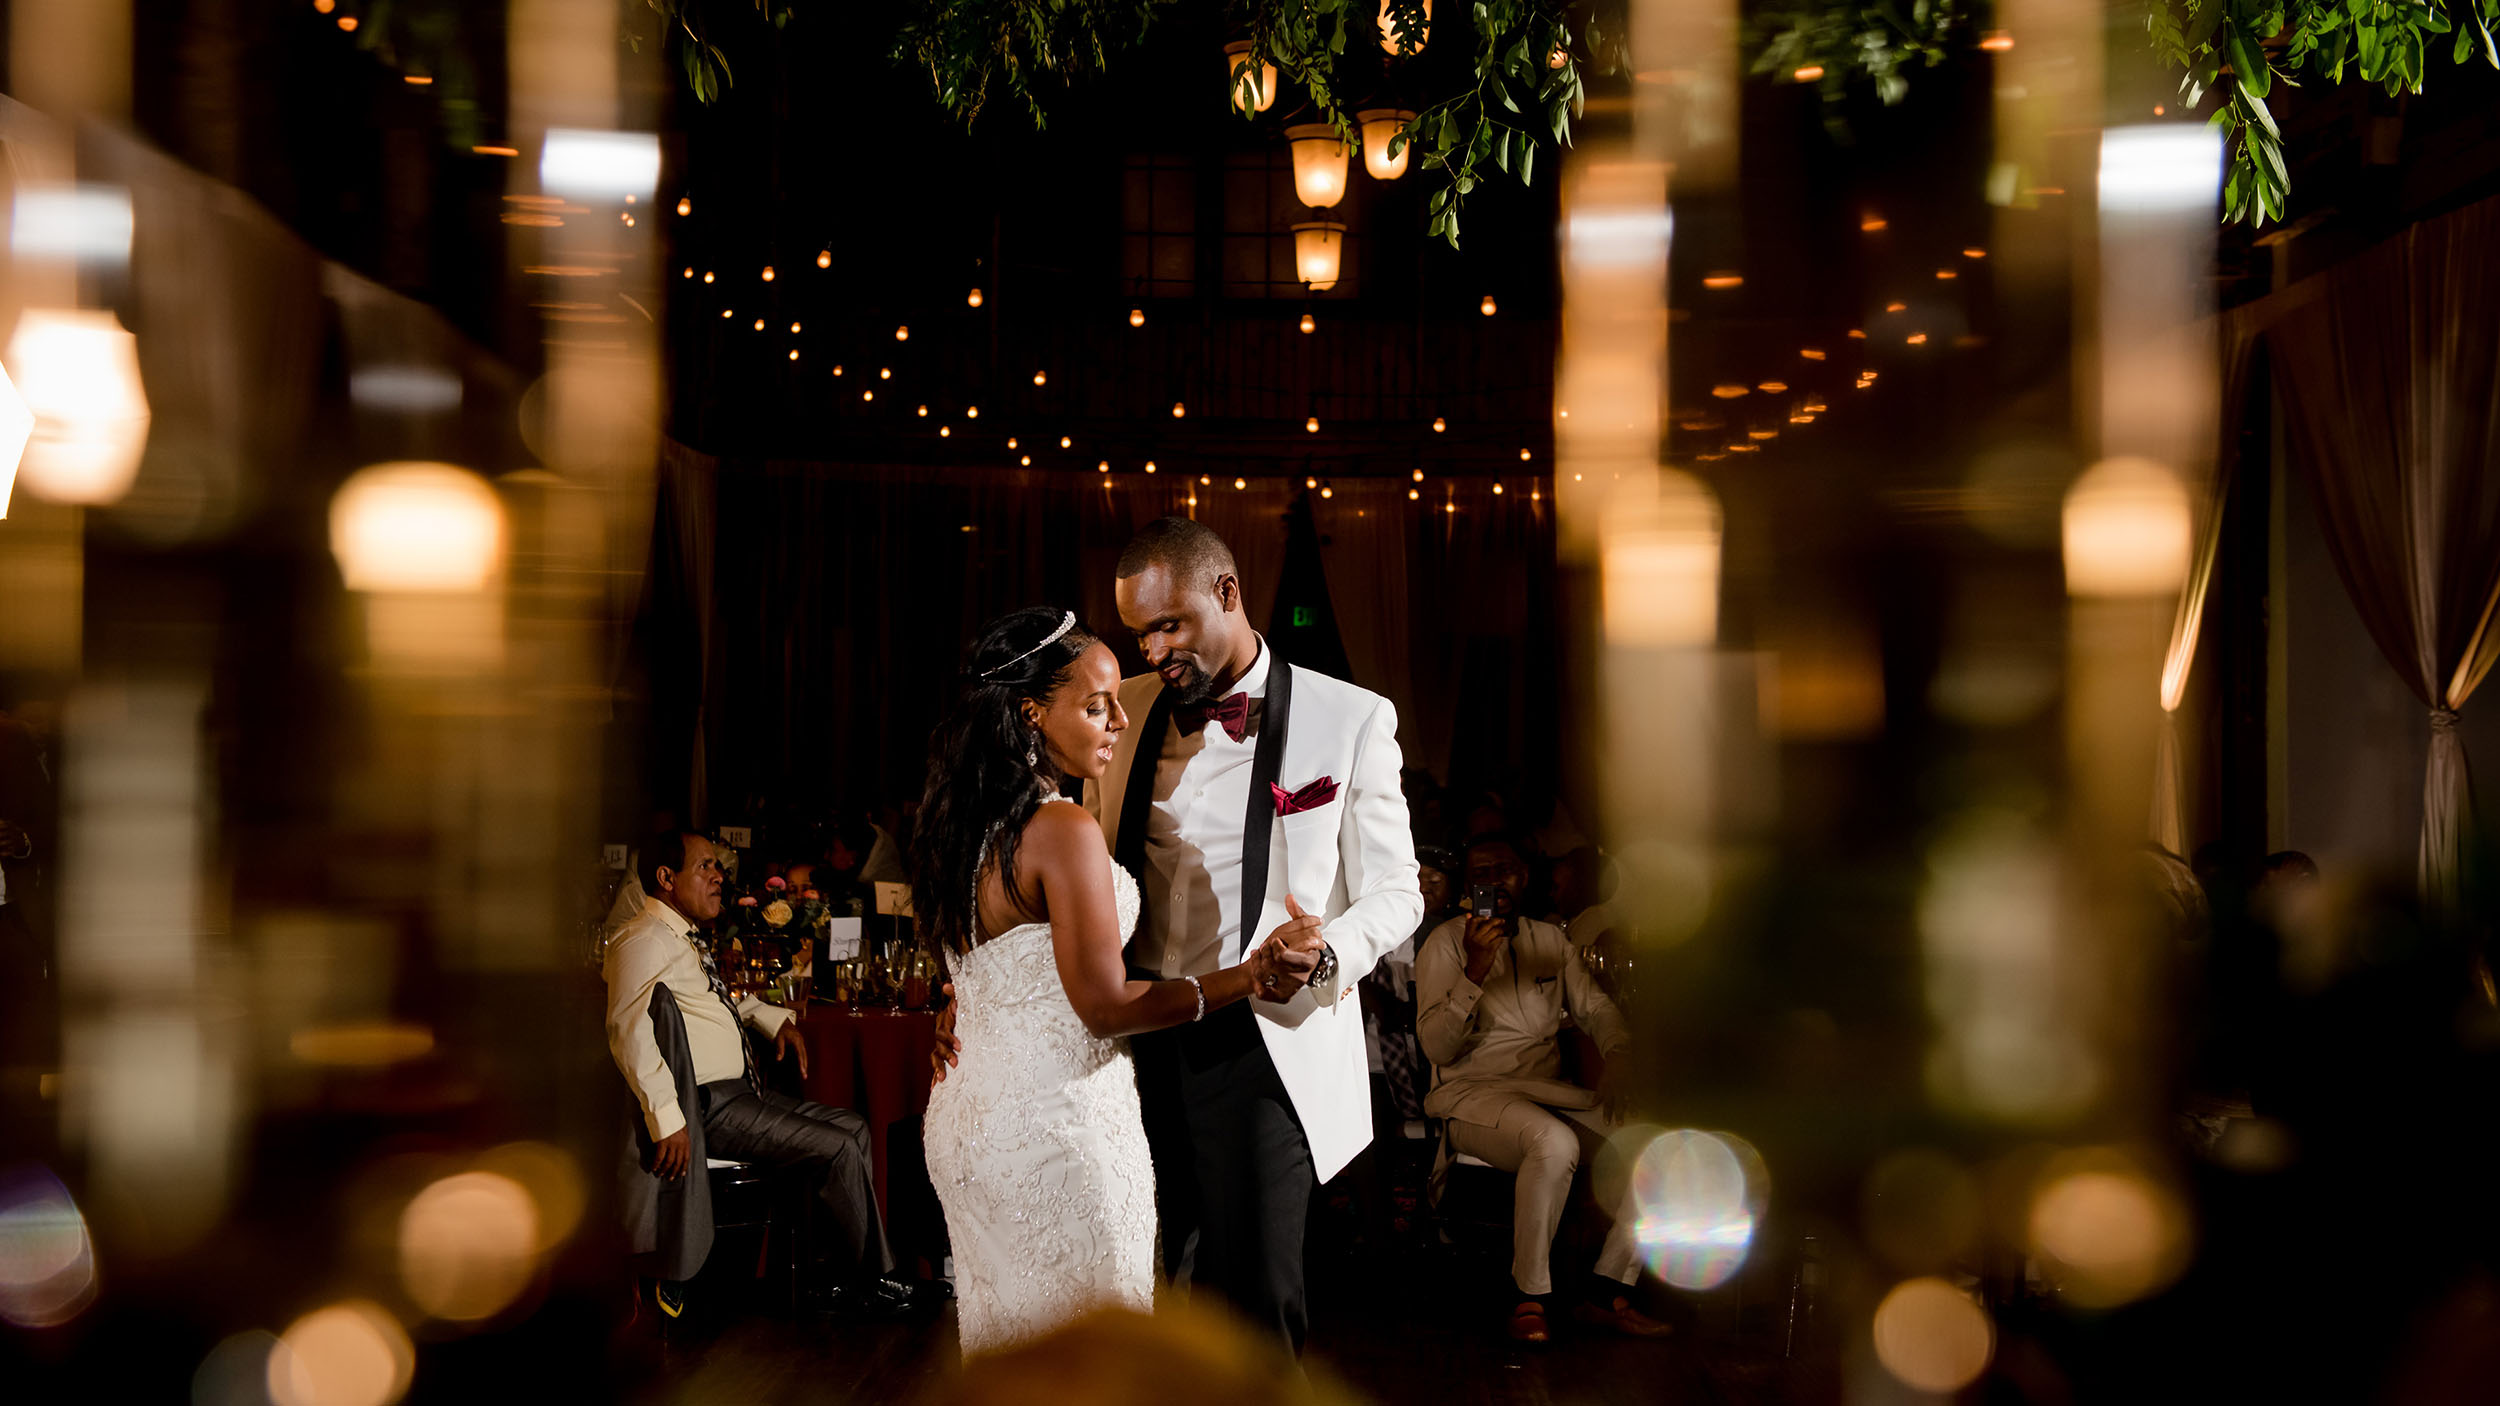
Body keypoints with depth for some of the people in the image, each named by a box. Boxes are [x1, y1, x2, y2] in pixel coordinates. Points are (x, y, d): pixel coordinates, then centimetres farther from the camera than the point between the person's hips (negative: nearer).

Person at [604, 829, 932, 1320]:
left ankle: (836, 1279, 6)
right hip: (707, 1104, -11)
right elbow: (629, 1029, -28)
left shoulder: (683, 940, 18)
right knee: (839, 1148, -15)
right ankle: (876, 1282, 2)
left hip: (740, 1092, 11)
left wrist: (778, 1020, 21)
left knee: (853, 1126, 10)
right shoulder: (644, 940, -14)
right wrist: (667, 1119, -35)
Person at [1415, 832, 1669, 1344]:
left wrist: (1619, 1059, -7)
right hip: (1472, 1095, -6)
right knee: (1555, 1141, -38)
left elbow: (1596, 1008, 15)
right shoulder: (1446, 943, 0)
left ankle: (1607, 1291, -11)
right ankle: (1531, 1299, -23)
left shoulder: (1552, 940, 17)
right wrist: (1475, 971, -23)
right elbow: (1437, 1048, -10)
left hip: (1552, 1093, 6)